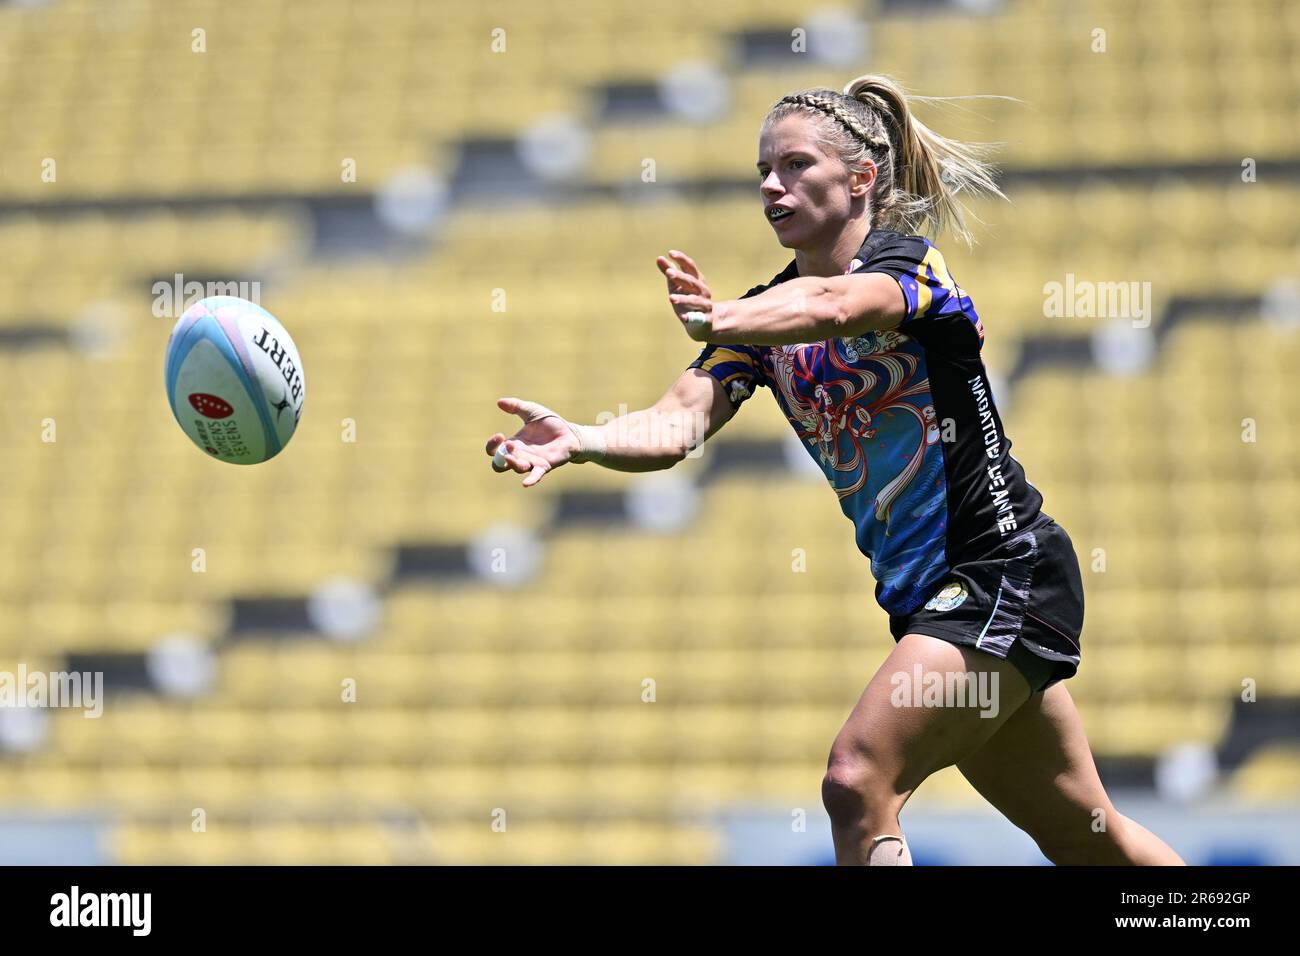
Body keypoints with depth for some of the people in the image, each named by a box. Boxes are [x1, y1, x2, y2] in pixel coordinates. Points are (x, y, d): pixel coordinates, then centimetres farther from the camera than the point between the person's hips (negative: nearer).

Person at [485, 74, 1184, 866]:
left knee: (857, 781, -22)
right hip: (926, 594, 8)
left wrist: (720, 320, -58)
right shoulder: (769, 315, 7)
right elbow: (679, 422, -10)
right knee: (1084, 837, 15)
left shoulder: (907, 261, -13)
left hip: (1007, 571, -8)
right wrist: (578, 440, -30)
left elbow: (834, 304, -38)